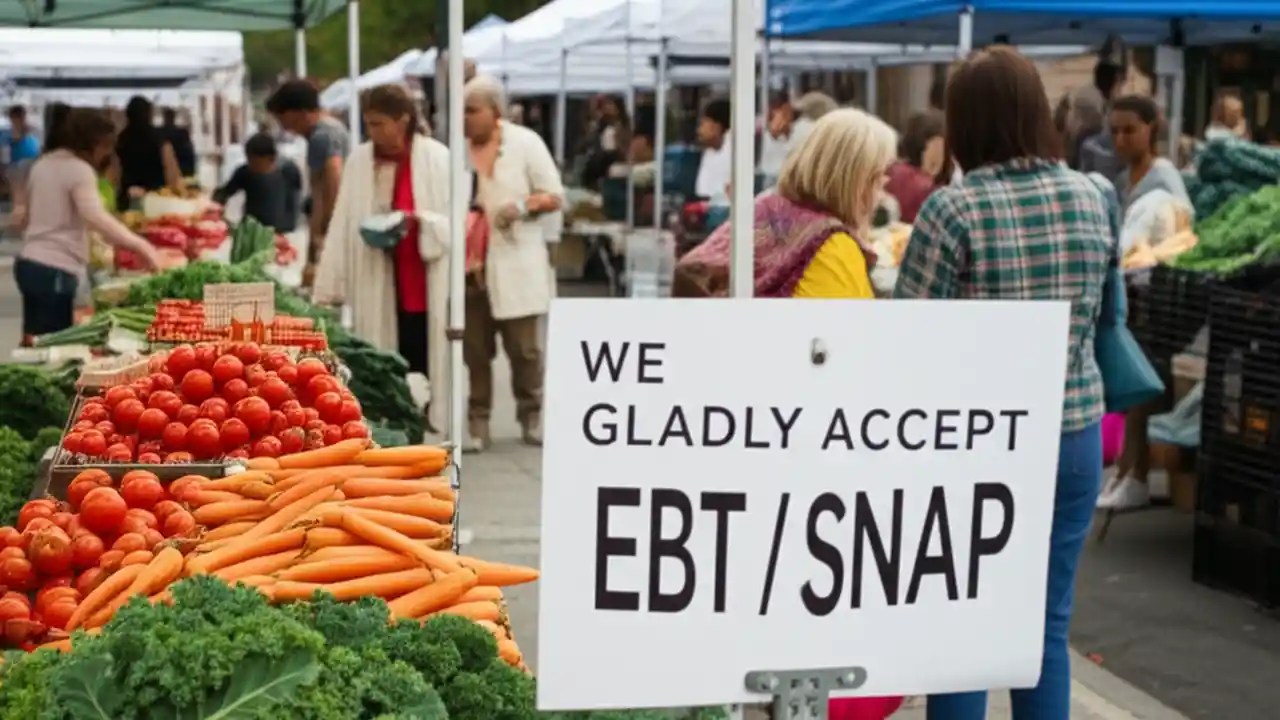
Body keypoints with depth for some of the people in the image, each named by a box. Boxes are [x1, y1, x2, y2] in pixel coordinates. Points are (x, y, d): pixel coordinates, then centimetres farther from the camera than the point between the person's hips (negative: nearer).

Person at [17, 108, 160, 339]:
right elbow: (95, 217, -29)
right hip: (55, 270, -9)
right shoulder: (80, 170, -13)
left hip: (29, 262, 9)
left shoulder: (42, 164, 14)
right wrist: (140, 245, -29)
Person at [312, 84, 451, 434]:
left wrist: (418, 220, -21)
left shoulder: (436, 157, -3)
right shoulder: (359, 160, 6)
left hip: (424, 284, -3)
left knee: (420, 362, 0)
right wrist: (327, 288, 0)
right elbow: (341, 228, 5)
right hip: (375, 285, 3)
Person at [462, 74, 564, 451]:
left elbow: (555, 196, 1)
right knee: (475, 350, 4)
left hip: (514, 262, -1)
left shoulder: (526, 142, -1)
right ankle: (478, 424, 13)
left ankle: (531, 418, 20)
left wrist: (523, 205, -16)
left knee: (524, 347, 5)